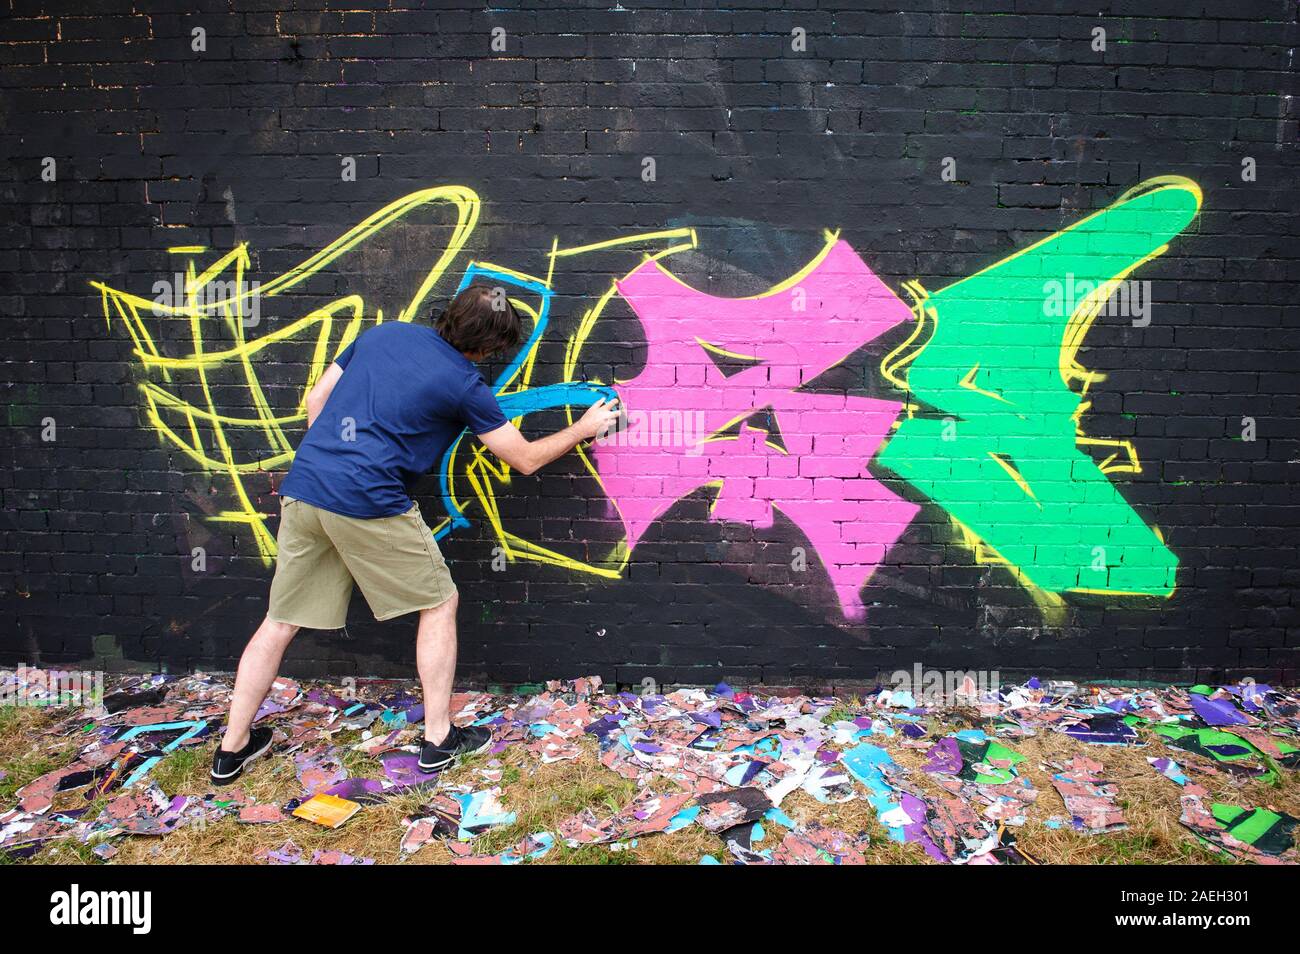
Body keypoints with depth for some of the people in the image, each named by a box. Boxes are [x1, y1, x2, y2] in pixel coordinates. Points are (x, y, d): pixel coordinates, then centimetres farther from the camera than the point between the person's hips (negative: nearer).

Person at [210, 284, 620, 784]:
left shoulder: (385, 332, 14)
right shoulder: (465, 385, -2)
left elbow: (315, 401, 18)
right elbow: (526, 458, 7)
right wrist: (583, 428, 21)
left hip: (302, 486, 6)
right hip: (370, 503, -6)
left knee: (280, 620, 18)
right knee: (439, 603, 13)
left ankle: (232, 748, 30)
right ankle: (439, 739, 20)